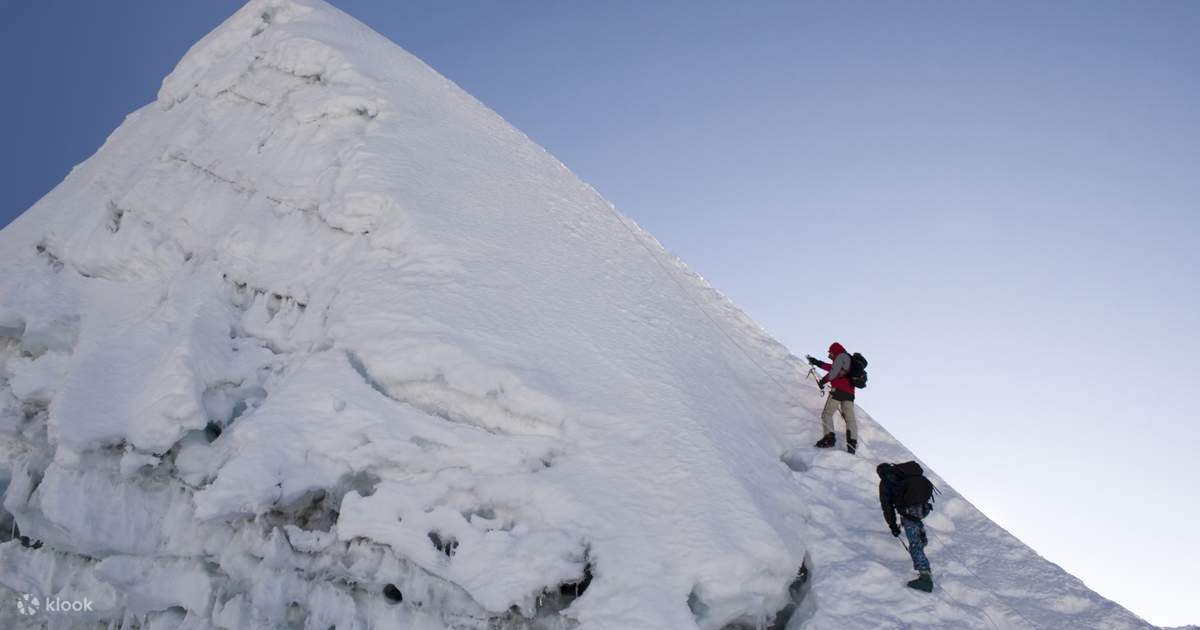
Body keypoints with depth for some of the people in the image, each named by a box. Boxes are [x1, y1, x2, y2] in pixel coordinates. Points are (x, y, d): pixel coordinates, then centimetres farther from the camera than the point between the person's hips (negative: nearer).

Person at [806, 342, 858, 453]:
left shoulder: (841, 356, 1)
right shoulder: (851, 359, 28)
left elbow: (835, 371, -12)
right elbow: (832, 367, 34)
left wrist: (824, 380, -3)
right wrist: (818, 363, 35)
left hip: (839, 390, -8)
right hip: (850, 393, 8)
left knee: (827, 414, -6)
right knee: (850, 418, 4)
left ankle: (829, 438, -21)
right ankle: (852, 442, -6)